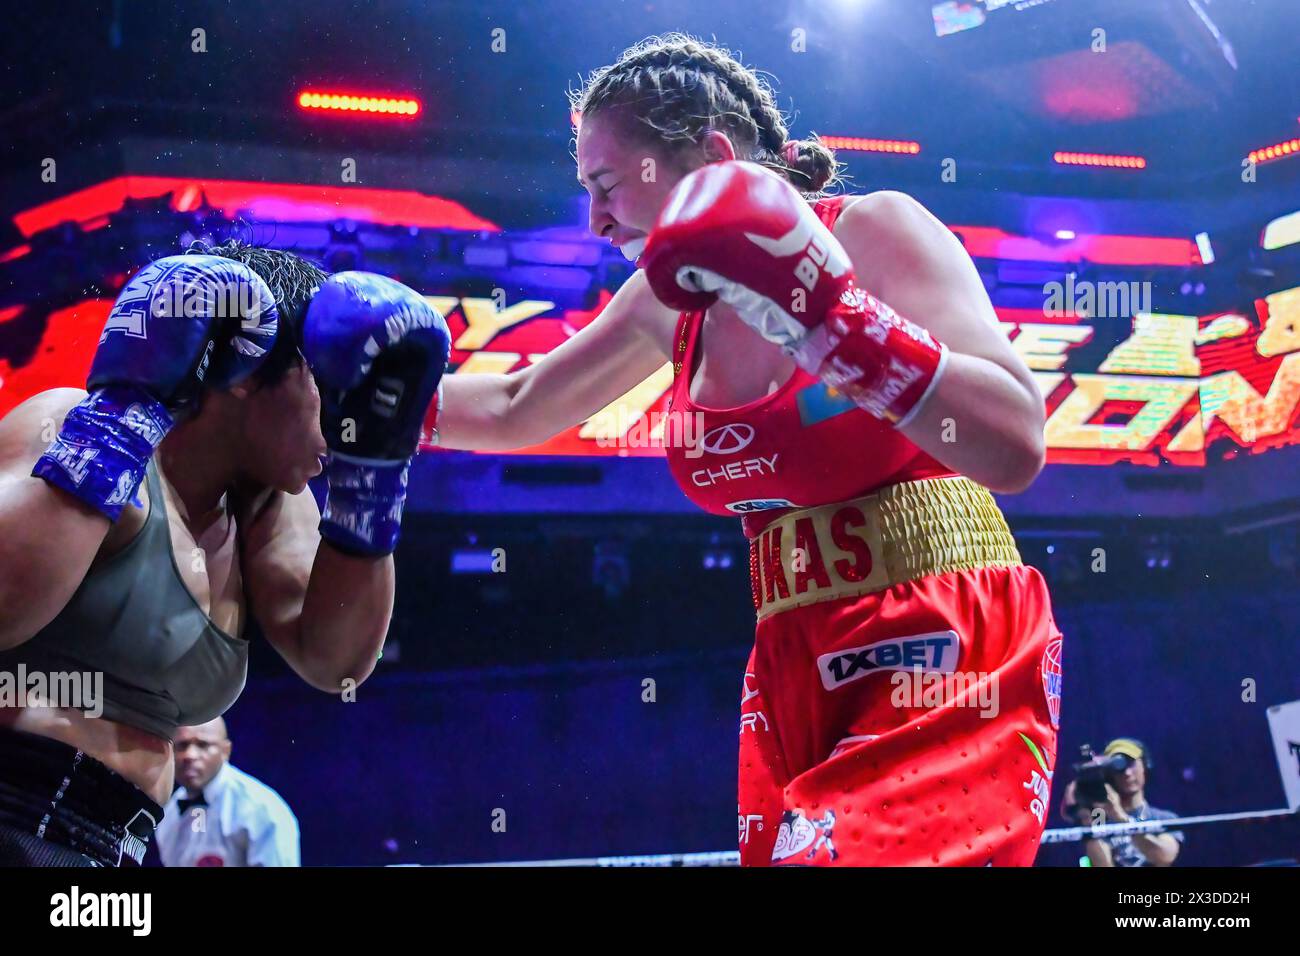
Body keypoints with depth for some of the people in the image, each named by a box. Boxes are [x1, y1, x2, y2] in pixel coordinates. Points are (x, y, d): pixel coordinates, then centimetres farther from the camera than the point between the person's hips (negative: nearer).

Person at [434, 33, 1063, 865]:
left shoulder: (873, 230, -9)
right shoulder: (668, 304, 9)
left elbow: (1015, 449, -21)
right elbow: (514, 410, 26)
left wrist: (826, 313, -27)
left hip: (948, 650, -6)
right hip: (796, 668, 7)